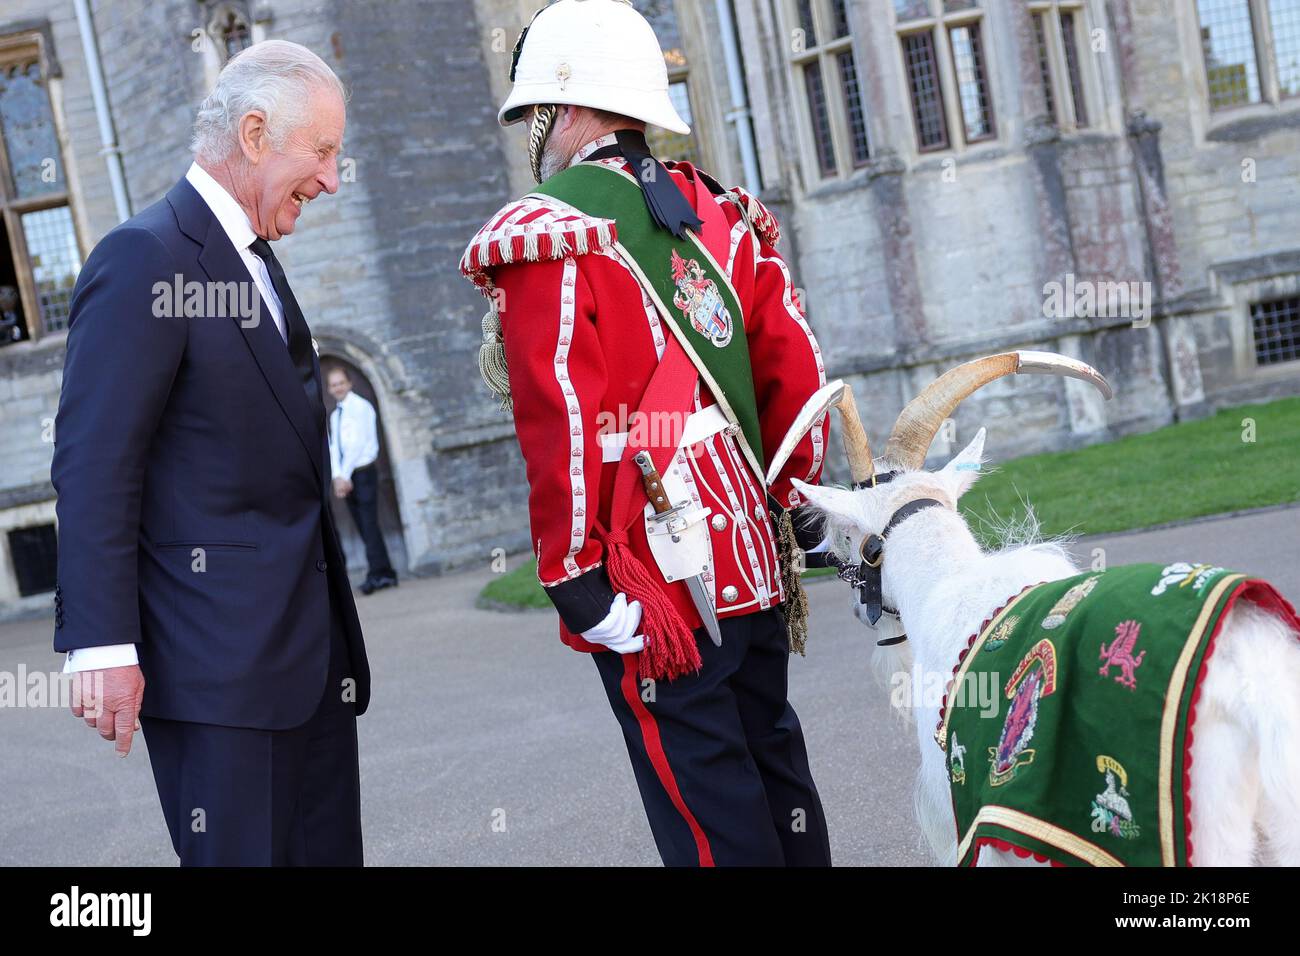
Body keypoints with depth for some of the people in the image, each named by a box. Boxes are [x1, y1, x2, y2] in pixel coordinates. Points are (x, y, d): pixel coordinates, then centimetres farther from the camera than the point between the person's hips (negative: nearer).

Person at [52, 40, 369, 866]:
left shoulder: (255, 261, 16)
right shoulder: (146, 257, -11)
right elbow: (95, 466, -17)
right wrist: (102, 644, -21)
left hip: (312, 645, 9)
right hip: (219, 657, -9)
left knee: (328, 850, 12)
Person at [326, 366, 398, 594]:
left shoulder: (361, 407, -5)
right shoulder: (334, 415, 17)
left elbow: (358, 443, -12)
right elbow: (334, 447, 8)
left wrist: (345, 476, -14)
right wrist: (337, 477, -8)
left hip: (363, 473, -7)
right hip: (345, 478, 7)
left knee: (369, 524, -12)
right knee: (364, 528, 4)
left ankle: (376, 574, -13)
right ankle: (385, 574, 7)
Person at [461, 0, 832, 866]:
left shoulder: (545, 236, -11)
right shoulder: (722, 216, 9)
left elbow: (562, 429, -17)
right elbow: (796, 373, 9)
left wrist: (575, 578, -12)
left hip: (656, 588, -7)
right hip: (755, 567, 7)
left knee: (705, 805, 2)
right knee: (773, 762, 18)